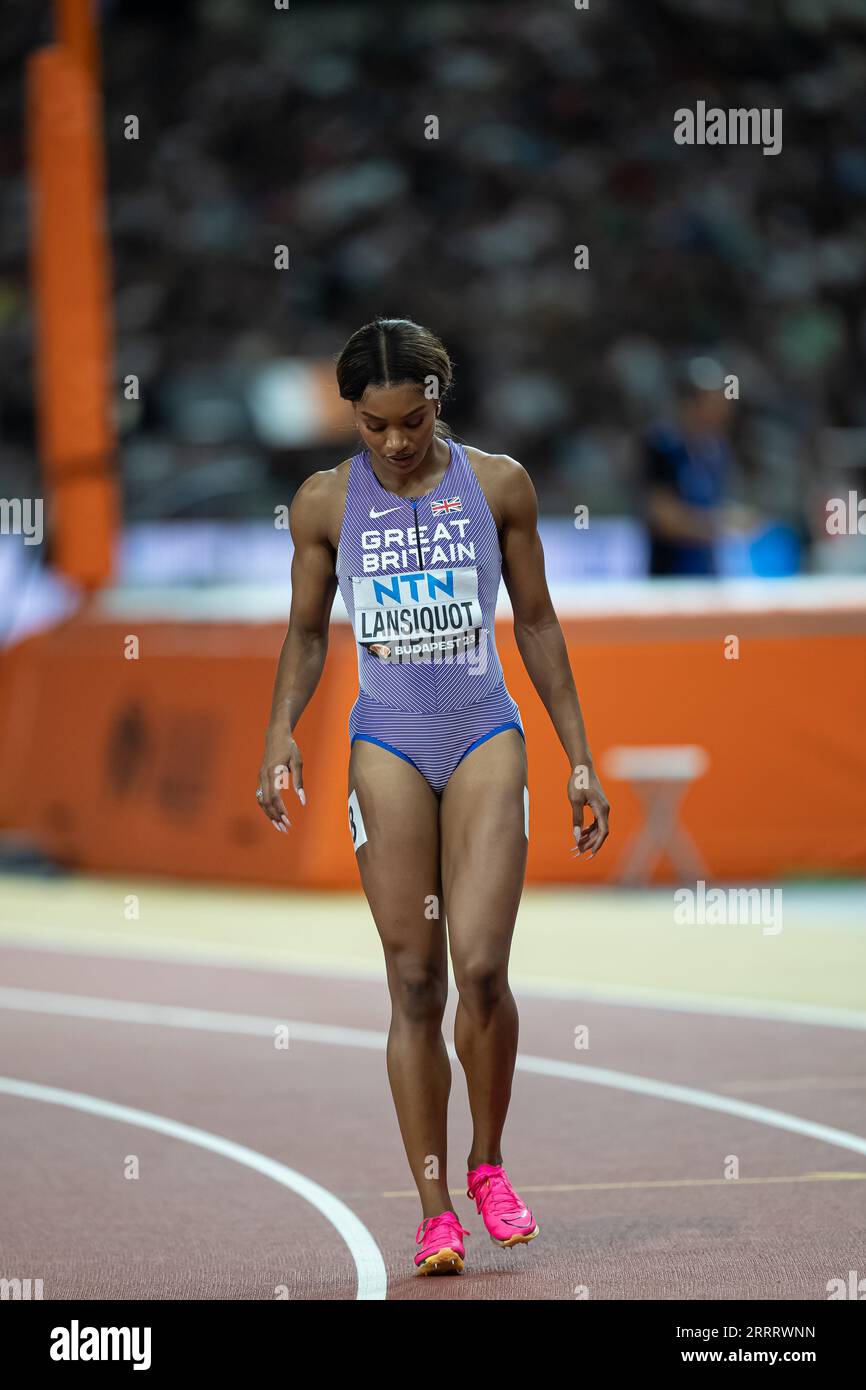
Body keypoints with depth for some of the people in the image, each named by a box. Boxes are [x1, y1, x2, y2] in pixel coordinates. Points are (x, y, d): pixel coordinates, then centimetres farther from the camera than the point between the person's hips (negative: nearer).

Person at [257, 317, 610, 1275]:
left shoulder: (497, 484, 2)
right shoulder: (326, 502, 3)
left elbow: (536, 623, 9)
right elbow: (306, 632, 12)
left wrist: (580, 758, 8)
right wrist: (281, 732, -5)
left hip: (486, 739, 0)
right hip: (388, 748, 0)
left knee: (481, 970, -13)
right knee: (414, 984, -2)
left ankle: (487, 1164, 10)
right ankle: (433, 1211, 3)